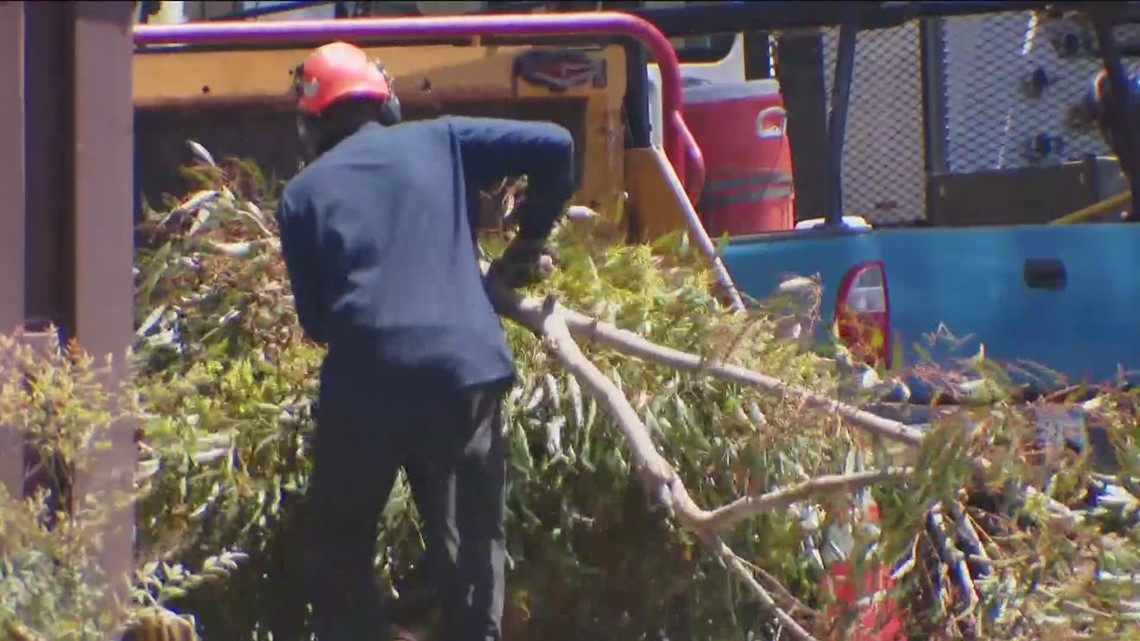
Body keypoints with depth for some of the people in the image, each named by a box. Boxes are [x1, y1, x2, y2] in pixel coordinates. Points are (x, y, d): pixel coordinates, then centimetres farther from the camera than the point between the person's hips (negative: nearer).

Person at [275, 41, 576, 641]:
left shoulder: (303, 193, 11)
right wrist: (530, 240, 21)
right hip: (463, 371, 1)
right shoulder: (440, 142, 13)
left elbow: (314, 319, 12)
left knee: (337, 546, 14)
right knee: (469, 545, 10)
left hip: (362, 383, -1)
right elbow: (554, 145, 8)